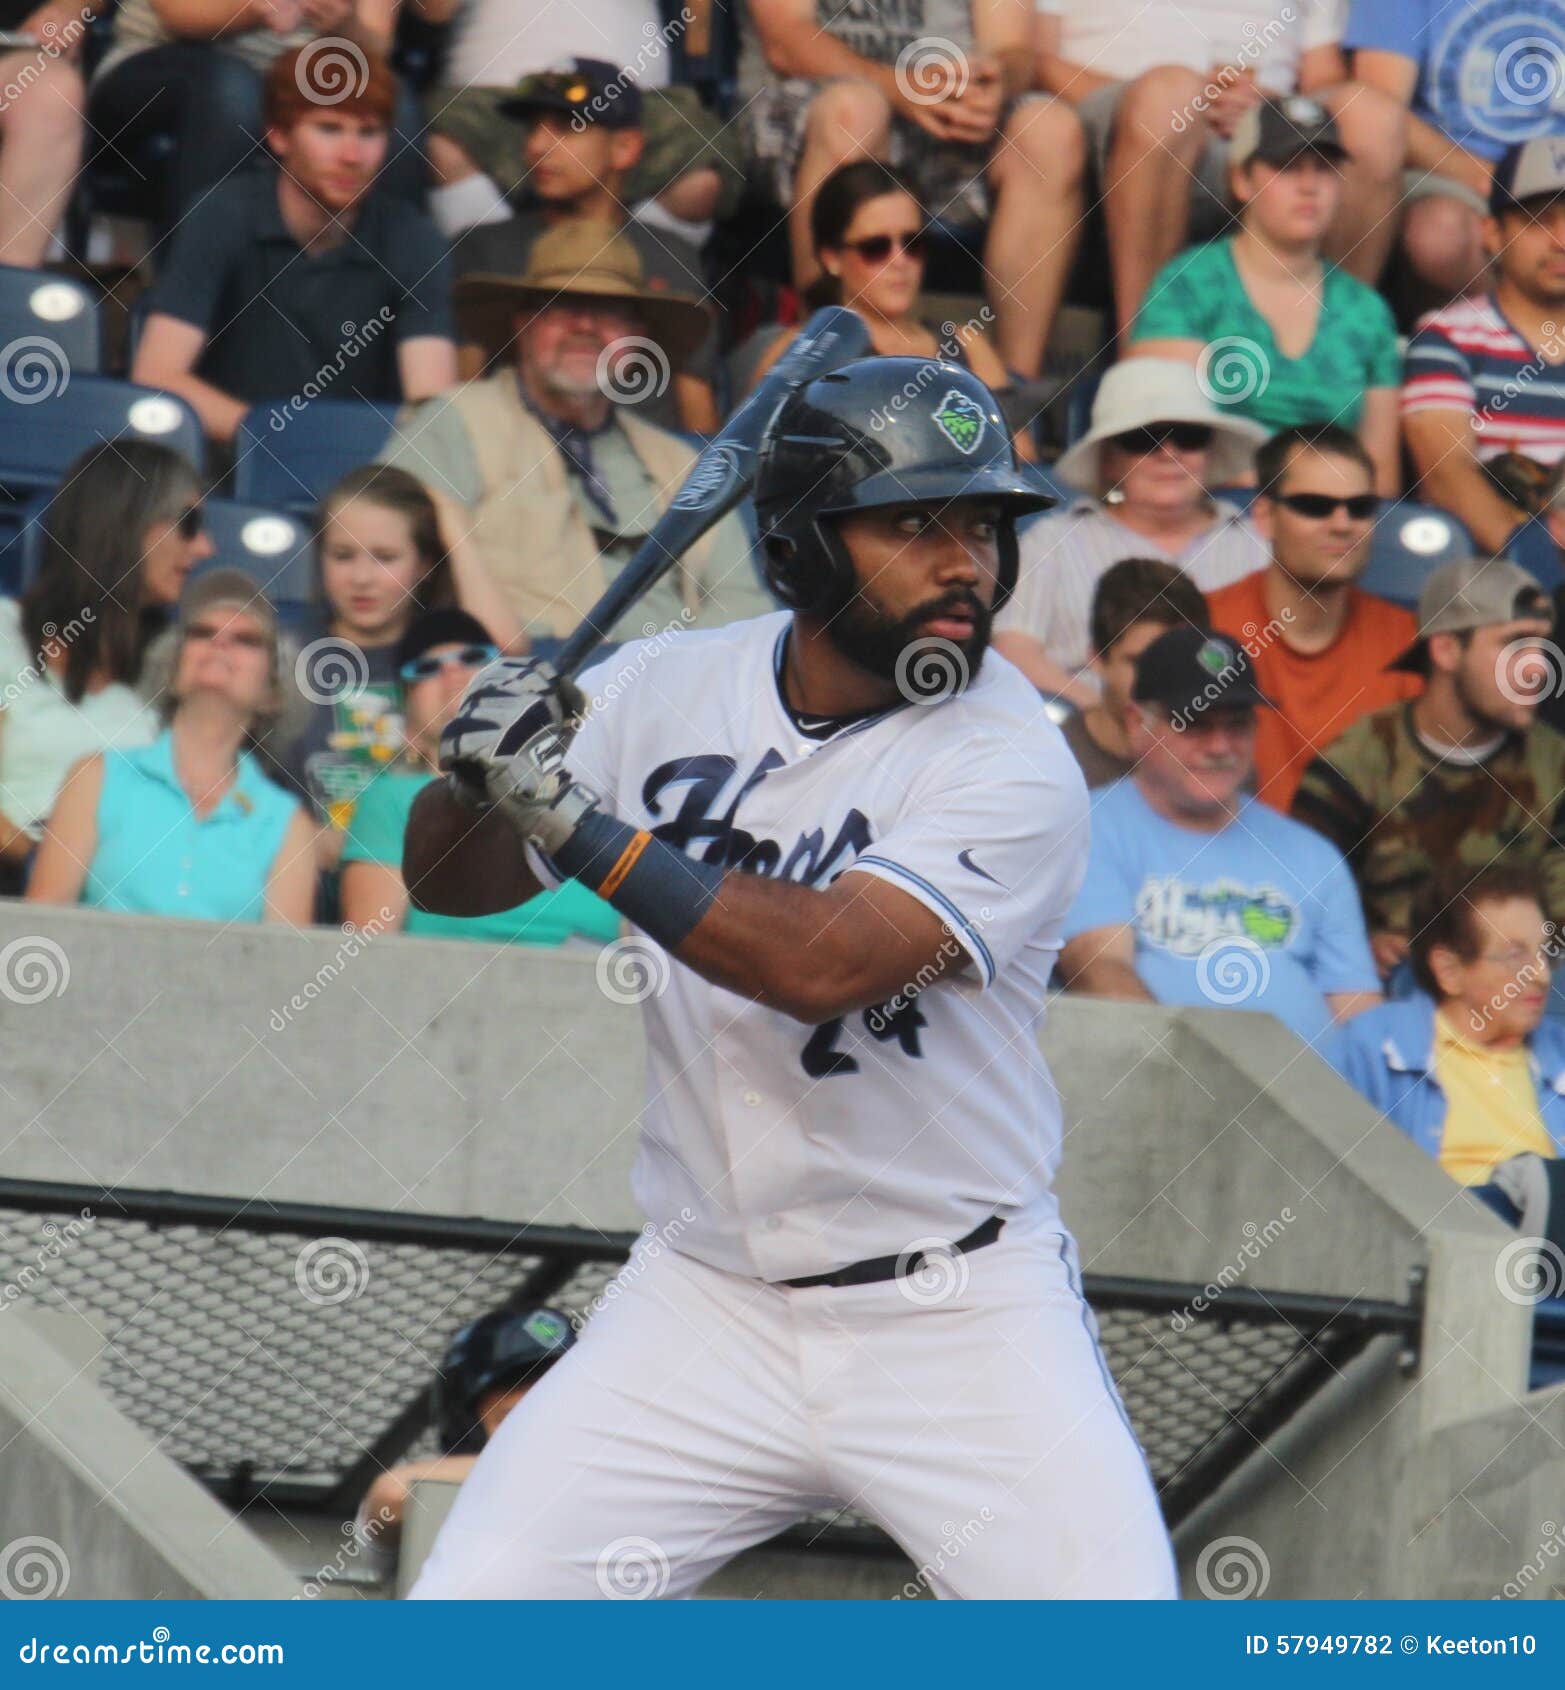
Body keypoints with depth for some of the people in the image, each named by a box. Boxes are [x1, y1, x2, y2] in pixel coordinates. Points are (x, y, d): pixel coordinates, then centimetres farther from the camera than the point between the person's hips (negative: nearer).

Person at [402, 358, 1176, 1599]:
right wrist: (476, 777, -16)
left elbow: (826, 962, -28)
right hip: (707, 1306, 3)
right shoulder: (676, 692, 0)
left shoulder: (1016, 767, -14)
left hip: (961, 1323, -3)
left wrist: (573, 819, -29)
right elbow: (447, 884, 7)